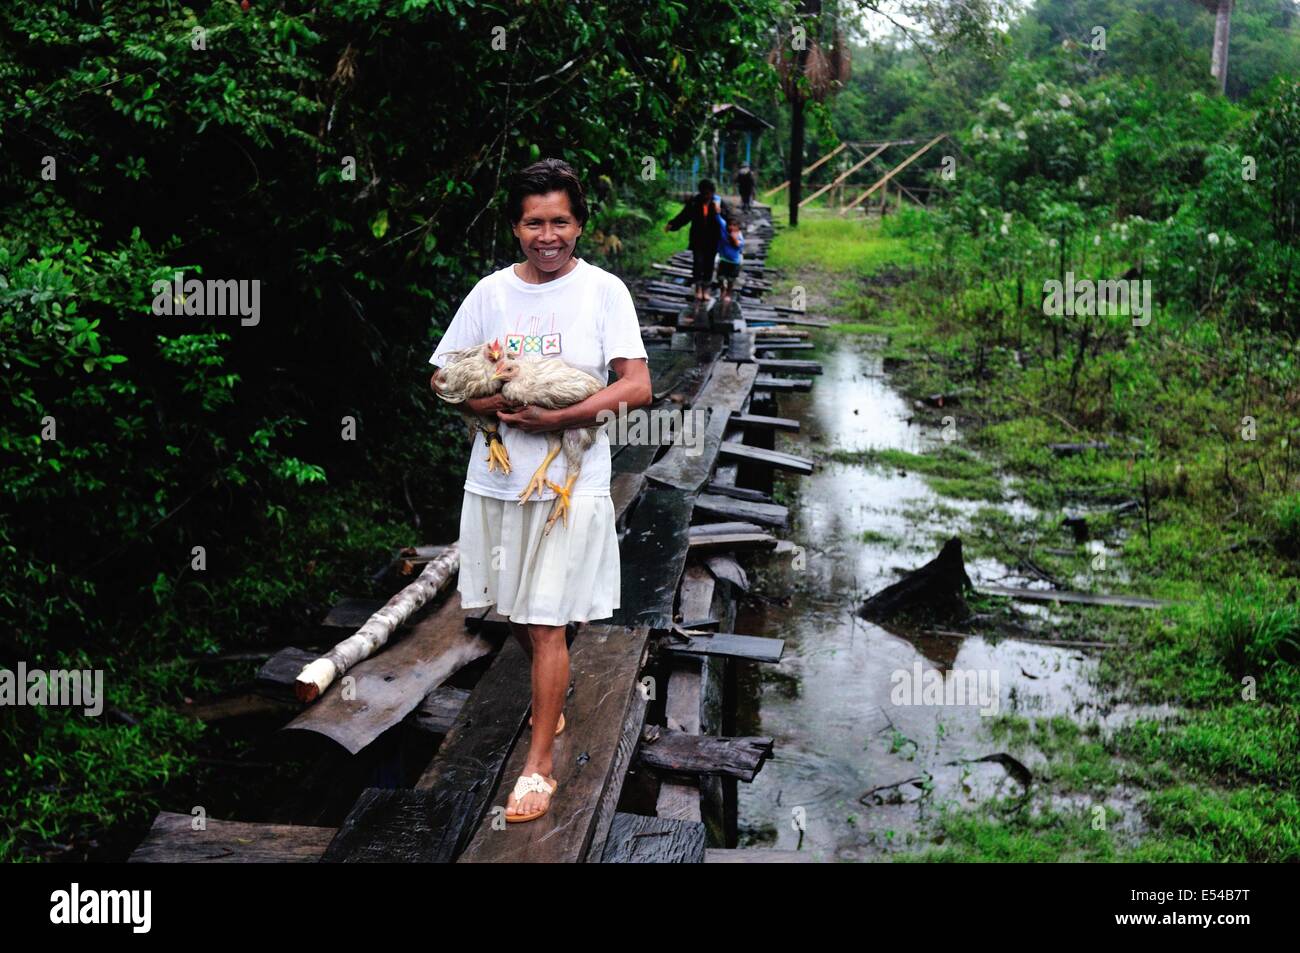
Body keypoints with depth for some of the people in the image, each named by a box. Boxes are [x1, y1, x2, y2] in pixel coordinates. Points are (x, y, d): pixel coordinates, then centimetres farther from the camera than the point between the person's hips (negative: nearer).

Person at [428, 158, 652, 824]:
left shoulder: (603, 290, -5)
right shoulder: (490, 293, 4)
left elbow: (637, 387, -11)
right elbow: (443, 379, 7)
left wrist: (555, 417, -20)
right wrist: (492, 403, -13)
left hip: (570, 479, -4)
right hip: (496, 477, 4)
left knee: (547, 622, -3)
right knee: (517, 614, 17)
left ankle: (539, 763, 8)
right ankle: (554, 691, 46)